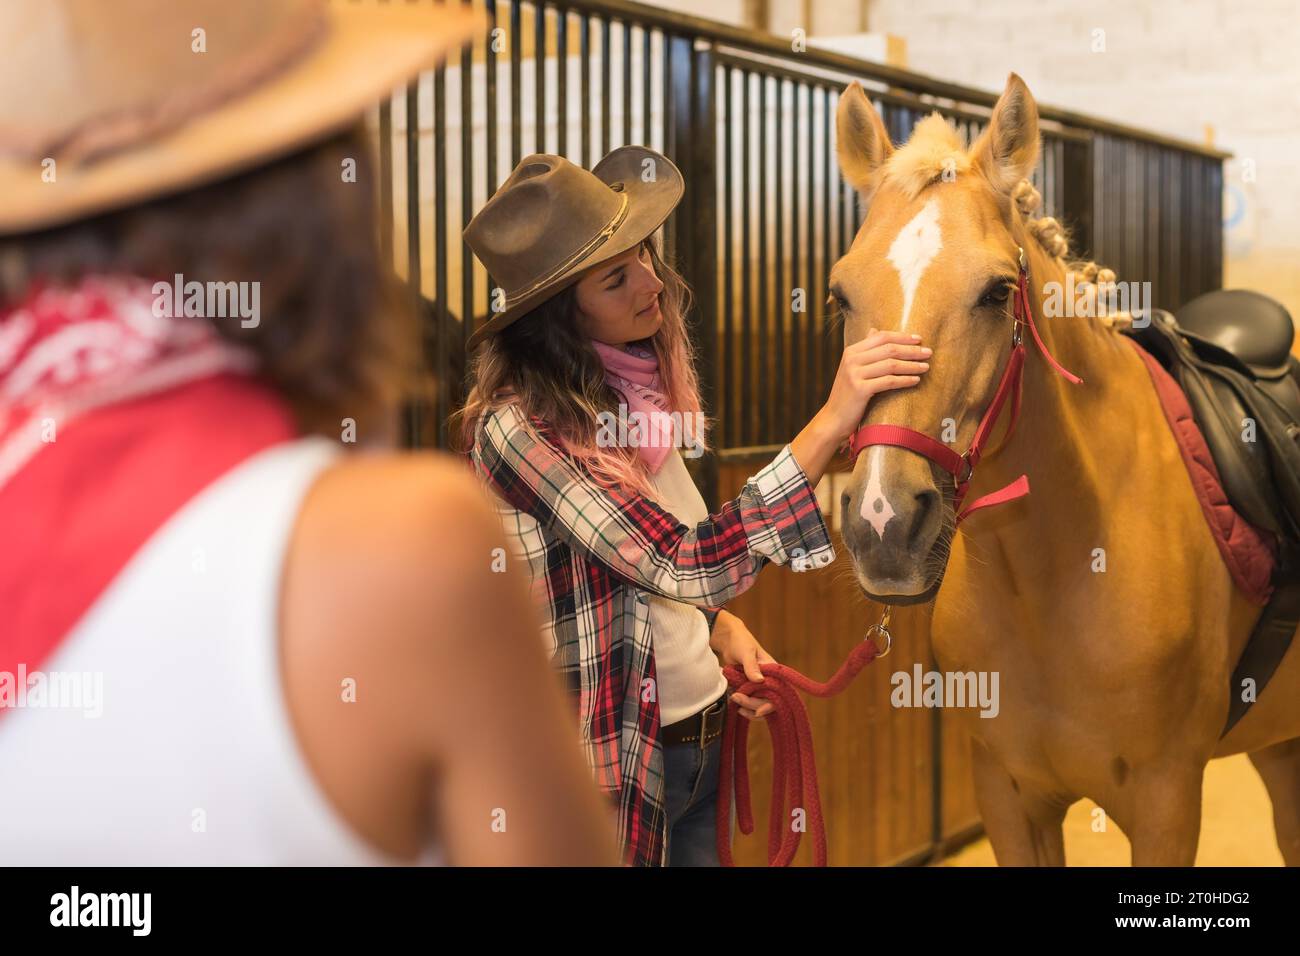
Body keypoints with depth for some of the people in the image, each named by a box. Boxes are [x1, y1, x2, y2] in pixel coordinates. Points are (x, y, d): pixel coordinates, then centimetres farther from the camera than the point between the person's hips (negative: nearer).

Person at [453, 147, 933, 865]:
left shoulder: (645, 382, 3)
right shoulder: (516, 424, -22)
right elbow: (685, 564, -30)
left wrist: (719, 624, 0)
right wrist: (831, 422, -34)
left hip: (703, 742, 7)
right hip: (614, 765, -7)